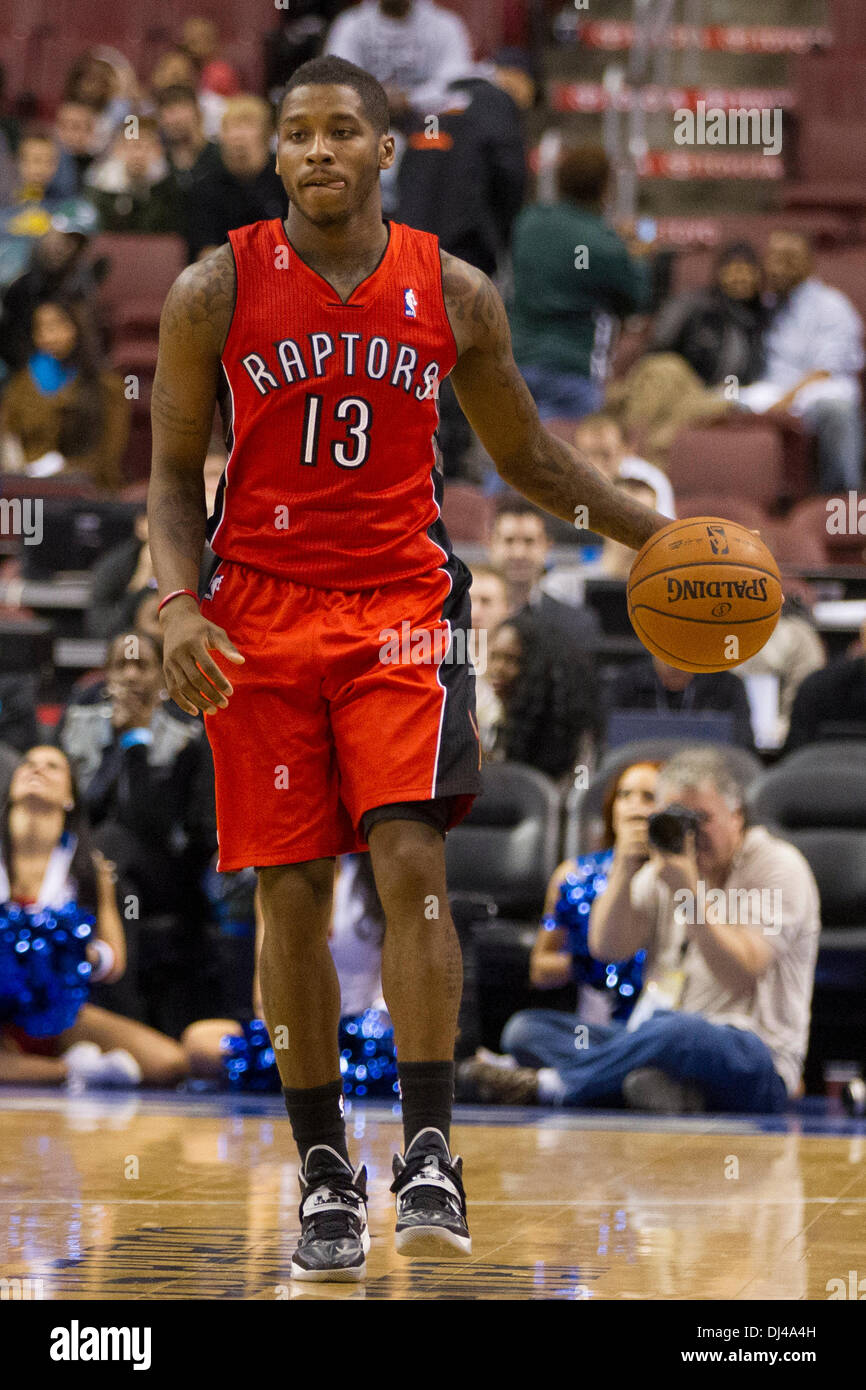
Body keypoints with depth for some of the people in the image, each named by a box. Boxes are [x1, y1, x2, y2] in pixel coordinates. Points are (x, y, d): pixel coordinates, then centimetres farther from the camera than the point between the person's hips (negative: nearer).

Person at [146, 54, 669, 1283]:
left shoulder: (455, 295, 4)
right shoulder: (217, 291, 0)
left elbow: (526, 456, 16)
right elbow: (174, 472, 5)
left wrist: (658, 533, 7)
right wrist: (177, 600, -11)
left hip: (402, 609, 0)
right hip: (261, 619, 0)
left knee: (411, 862, -16)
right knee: (292, 895, 1)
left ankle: (429, 1149, -12)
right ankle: (323, 1169, 12)